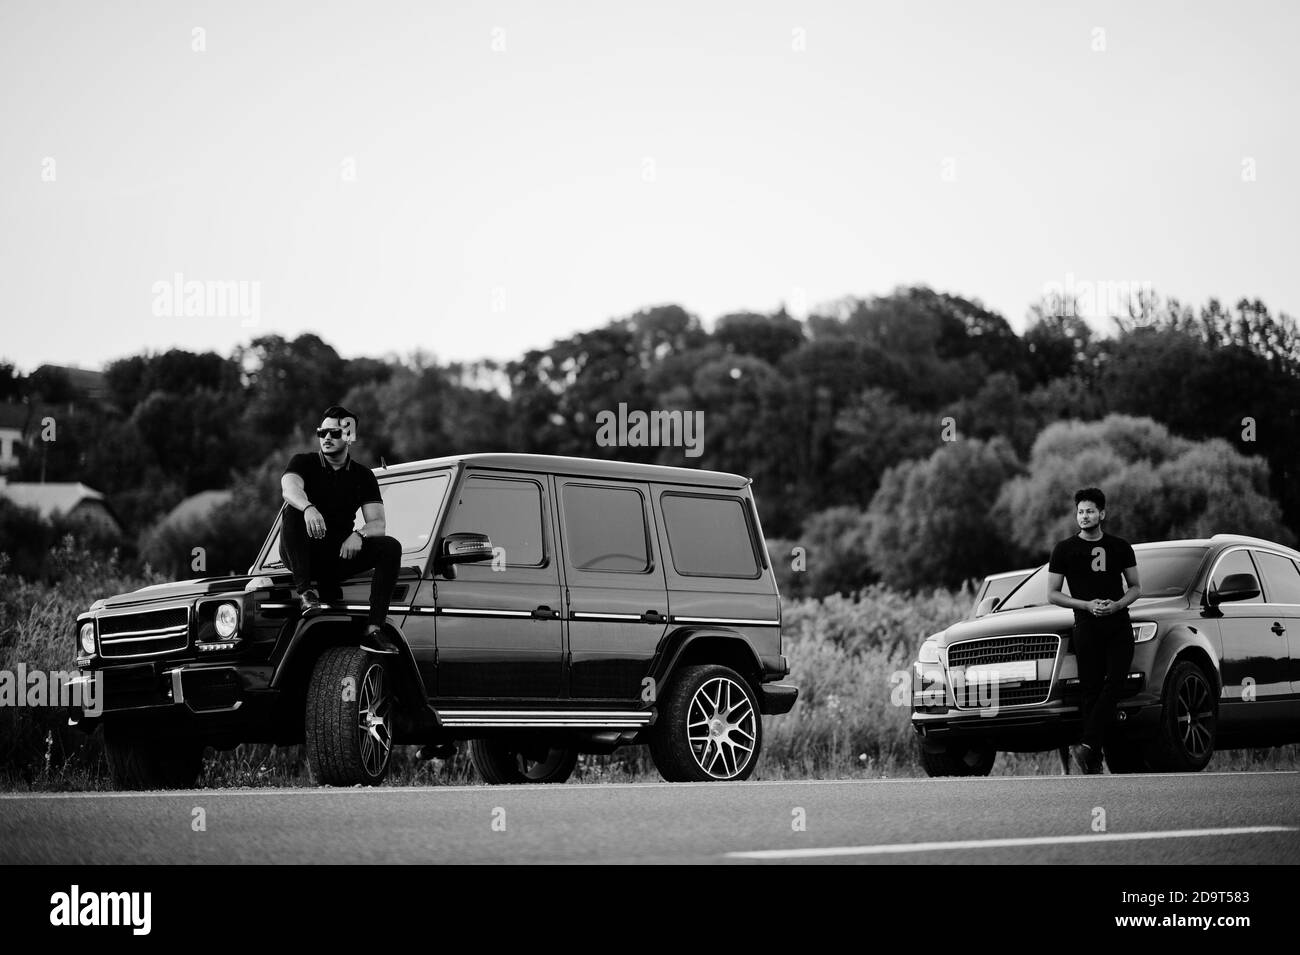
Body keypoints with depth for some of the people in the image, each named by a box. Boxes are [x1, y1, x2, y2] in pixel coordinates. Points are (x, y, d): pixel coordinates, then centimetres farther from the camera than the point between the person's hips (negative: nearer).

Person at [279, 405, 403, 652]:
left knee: (390, 547, -21)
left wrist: (359, 534, -26)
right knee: (293, 511, -30)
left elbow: (378, 524, -2)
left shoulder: (363, 476, 9)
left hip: (339, 557, 2)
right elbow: (289, 488, -23)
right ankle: (305, 590, -32)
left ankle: (375, 625, -27)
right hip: (303, 555, -2)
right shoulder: (303, 462, 2)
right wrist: (309, 508, -46)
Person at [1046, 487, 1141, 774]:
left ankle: (1087, 746, -18)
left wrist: (1117, 604, -4)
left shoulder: (1120, 547, 12)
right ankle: (1093, 761, -5)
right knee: (1091, 690, -5)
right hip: (1086, 628, -2)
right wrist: (1087, 605, -8)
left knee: (1114, 684, -15)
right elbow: (1052, 594, 6)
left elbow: (1135, 587, 18)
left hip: (1119, 625, 2)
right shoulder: (1064, 550, 7)